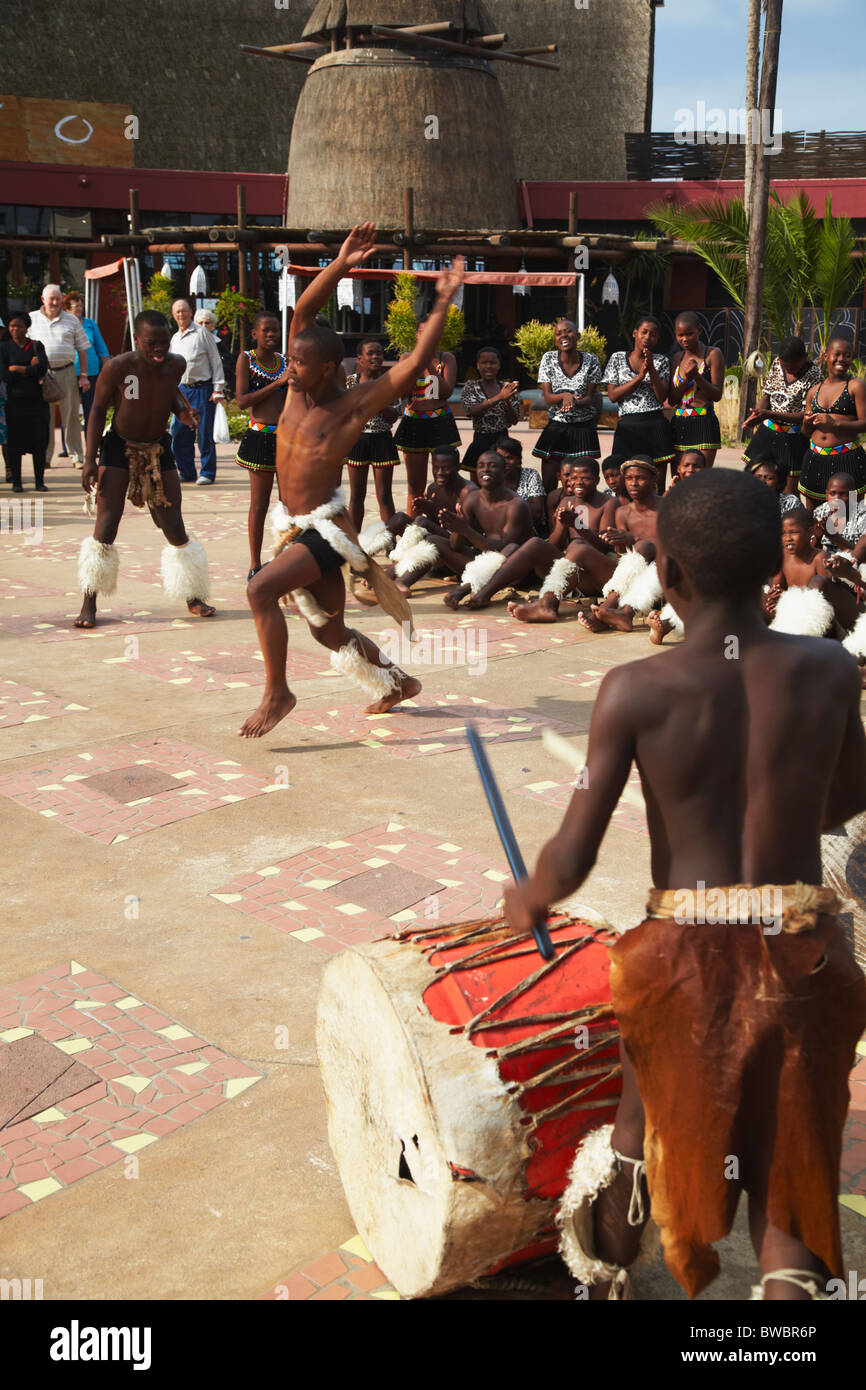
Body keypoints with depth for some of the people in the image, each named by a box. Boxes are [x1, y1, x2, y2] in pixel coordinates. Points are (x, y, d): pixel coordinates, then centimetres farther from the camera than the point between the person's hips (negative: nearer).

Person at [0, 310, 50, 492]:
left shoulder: (37, 346, 8)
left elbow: (43, 369, -8)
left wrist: (18, 369, -10)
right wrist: (30, 368, -6)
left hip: (37, 401, 1)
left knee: (39, 443, 0)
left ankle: (40, 481, 8)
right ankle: (16, 481, 8)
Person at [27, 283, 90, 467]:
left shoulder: (71, 320, 9)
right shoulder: (32, 319, 8)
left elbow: (82, 349, 10)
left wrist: (83, 376, 3)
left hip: (66, 372, 0)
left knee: (71, 415, 3)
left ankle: (76, 455, 11)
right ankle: (45, 457, 11)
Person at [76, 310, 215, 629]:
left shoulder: (175, 365, -8)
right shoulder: (117, 368, -19)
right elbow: (98, 408, -9)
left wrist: (182, 411, -9)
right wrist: (90, 459, -12)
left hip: (159, 449, 3)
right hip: (118, 449, -3)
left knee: (174, 527, 3)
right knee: (106, 525, -9)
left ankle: (193, 598, 18)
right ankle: (89, 605, 1)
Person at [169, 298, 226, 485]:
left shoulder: (202, 333, -1)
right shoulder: (174, 339, 16)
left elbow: (216, 361, -2)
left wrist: (218, 389, -8)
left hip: (202, 389, -6)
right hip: (182, 390, 6)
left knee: (204, 433, -4)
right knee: (178, 432, 2)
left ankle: (207, 473, 6)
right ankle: (186, 472, 13)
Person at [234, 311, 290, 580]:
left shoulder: (284, 361, 12)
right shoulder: (246, 359, -1)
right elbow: (241, 401, -11)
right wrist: (277, 383, -15)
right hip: (261, 436, -4)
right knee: (259, 503, 2)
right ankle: (255, 565, 10)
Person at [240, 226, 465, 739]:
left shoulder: (354, 405, -12)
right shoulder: (298, 390, 3)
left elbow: (416, 361, -17)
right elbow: (304, 311, 0)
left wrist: (443, 302, -14)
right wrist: (342, 265, -7)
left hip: (327, 528, -8)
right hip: (299, 527, 8)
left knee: (261, 588, -26)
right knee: (331, 632, 16)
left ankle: (278, 692, -13)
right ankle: (399, 682, 37)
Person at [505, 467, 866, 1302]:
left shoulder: (638, 691, -14)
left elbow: (573, 857, -13)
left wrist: (527, 900, 8)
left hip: (687, 954, -1)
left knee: (644, 1132, 26)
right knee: (785, 1163, 18)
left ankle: (604, 1284, 51)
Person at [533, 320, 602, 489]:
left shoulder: (591, 361, -4)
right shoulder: (548, 359, -2)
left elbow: (589, 398, -5)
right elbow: (547, 397, -5)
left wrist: (574, 402, -28)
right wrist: (564, 395, -27)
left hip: (584, 427, -1)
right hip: (556, 426, 1)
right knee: (548, 485, -2)